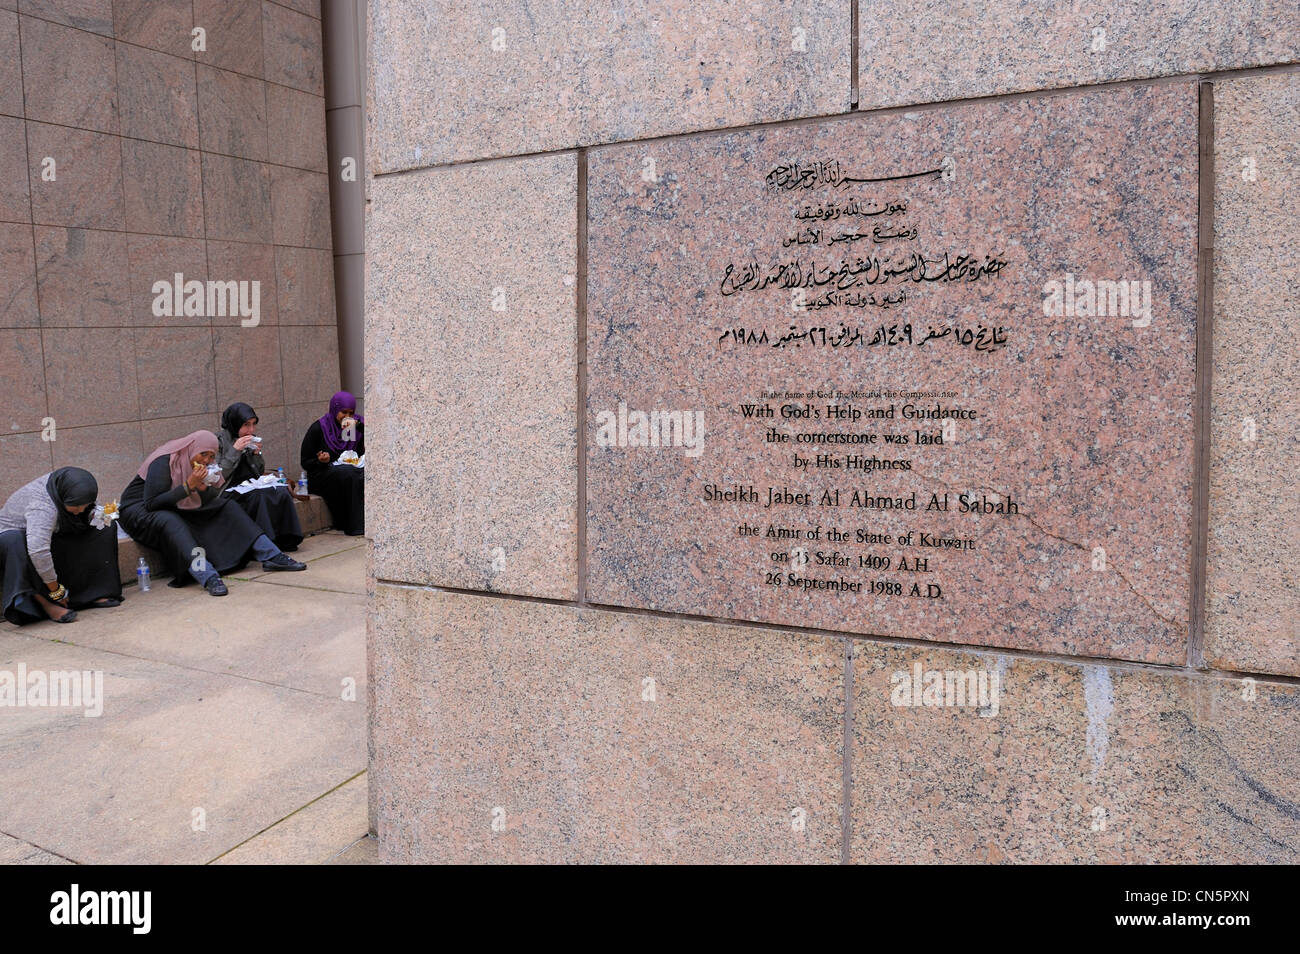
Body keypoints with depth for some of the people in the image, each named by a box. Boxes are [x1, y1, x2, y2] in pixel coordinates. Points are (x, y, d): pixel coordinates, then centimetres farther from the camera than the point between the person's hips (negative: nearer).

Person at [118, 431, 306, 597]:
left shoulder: (201, 464, 0)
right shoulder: (163, 463, -22)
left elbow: (215, 499, 1)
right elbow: (151, 503, -28)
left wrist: (204, 488, -21)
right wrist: (188, 486, -32)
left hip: (177, 509, 7)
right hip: (140, 510, -7)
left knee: (226, 507, -7)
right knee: (172, 523, -40)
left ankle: (271, 556, -15)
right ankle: (208, 577, -57)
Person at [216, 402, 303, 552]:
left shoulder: (252, 440, 12)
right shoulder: (219, 440, -6)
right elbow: (217, 476, -13)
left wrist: (257, 454, -3)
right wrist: (234, 450, -18)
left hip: (251, 487, 5)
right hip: (230, 491, -5)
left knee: (281, 492, -23)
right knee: (260, 496, -33)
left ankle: (285, 540, -18)